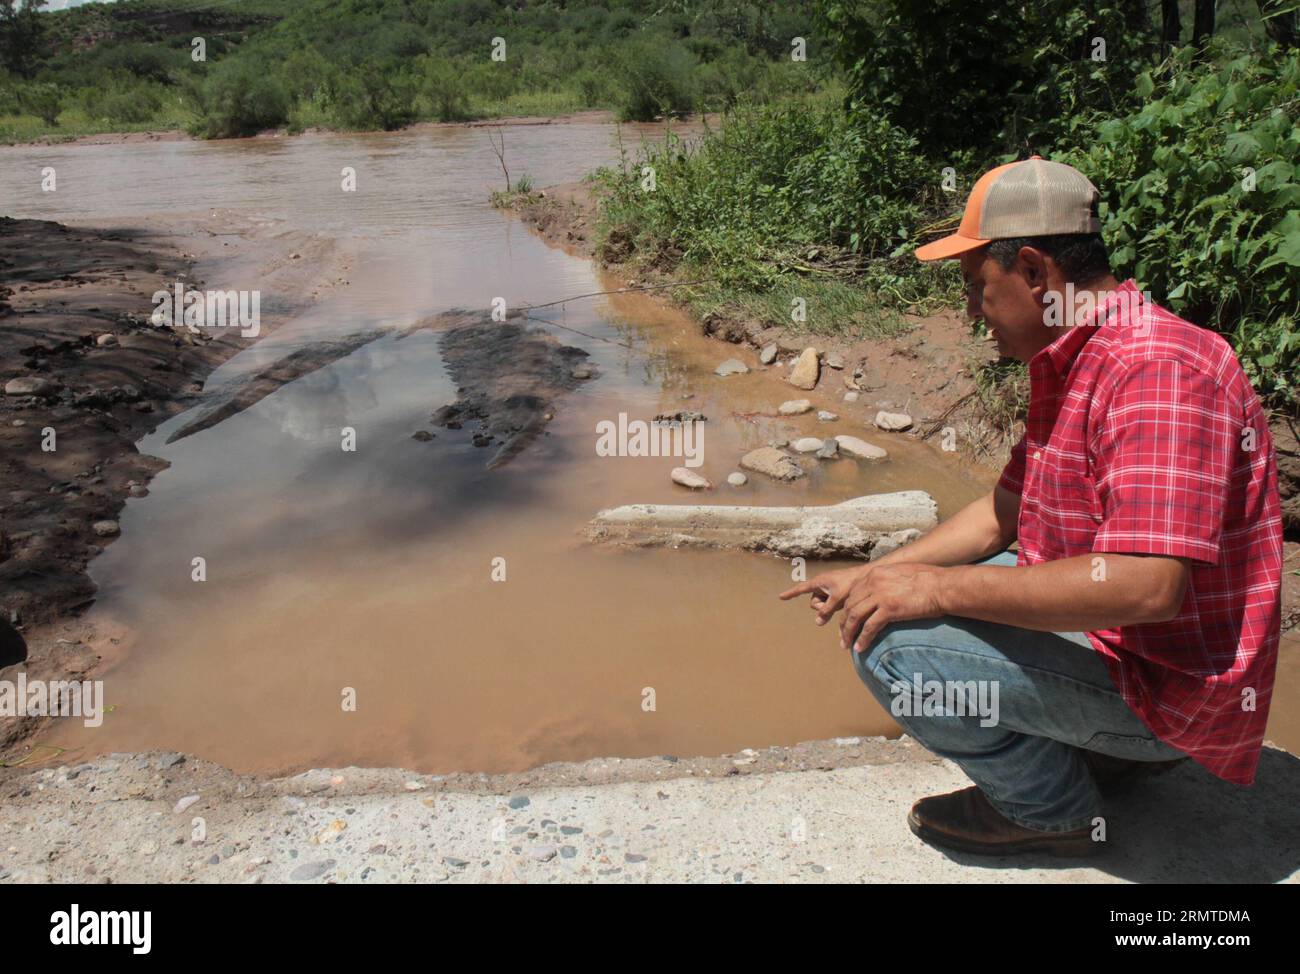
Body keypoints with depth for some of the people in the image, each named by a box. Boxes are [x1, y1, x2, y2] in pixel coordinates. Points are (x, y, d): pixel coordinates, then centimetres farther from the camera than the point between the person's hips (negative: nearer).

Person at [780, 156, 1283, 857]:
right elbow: (1002, 513, 15)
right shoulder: (1067, 363, 9)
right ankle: (1105, 748, 16)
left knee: (896, 647, -24)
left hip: (1167, 683, -10)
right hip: (1112, 637, 10)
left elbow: (1147, 585, -34)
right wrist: (873, 576, 8)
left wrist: (935, 587, -29)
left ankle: (1052, 809, 1)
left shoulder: (1160, 370, -25)